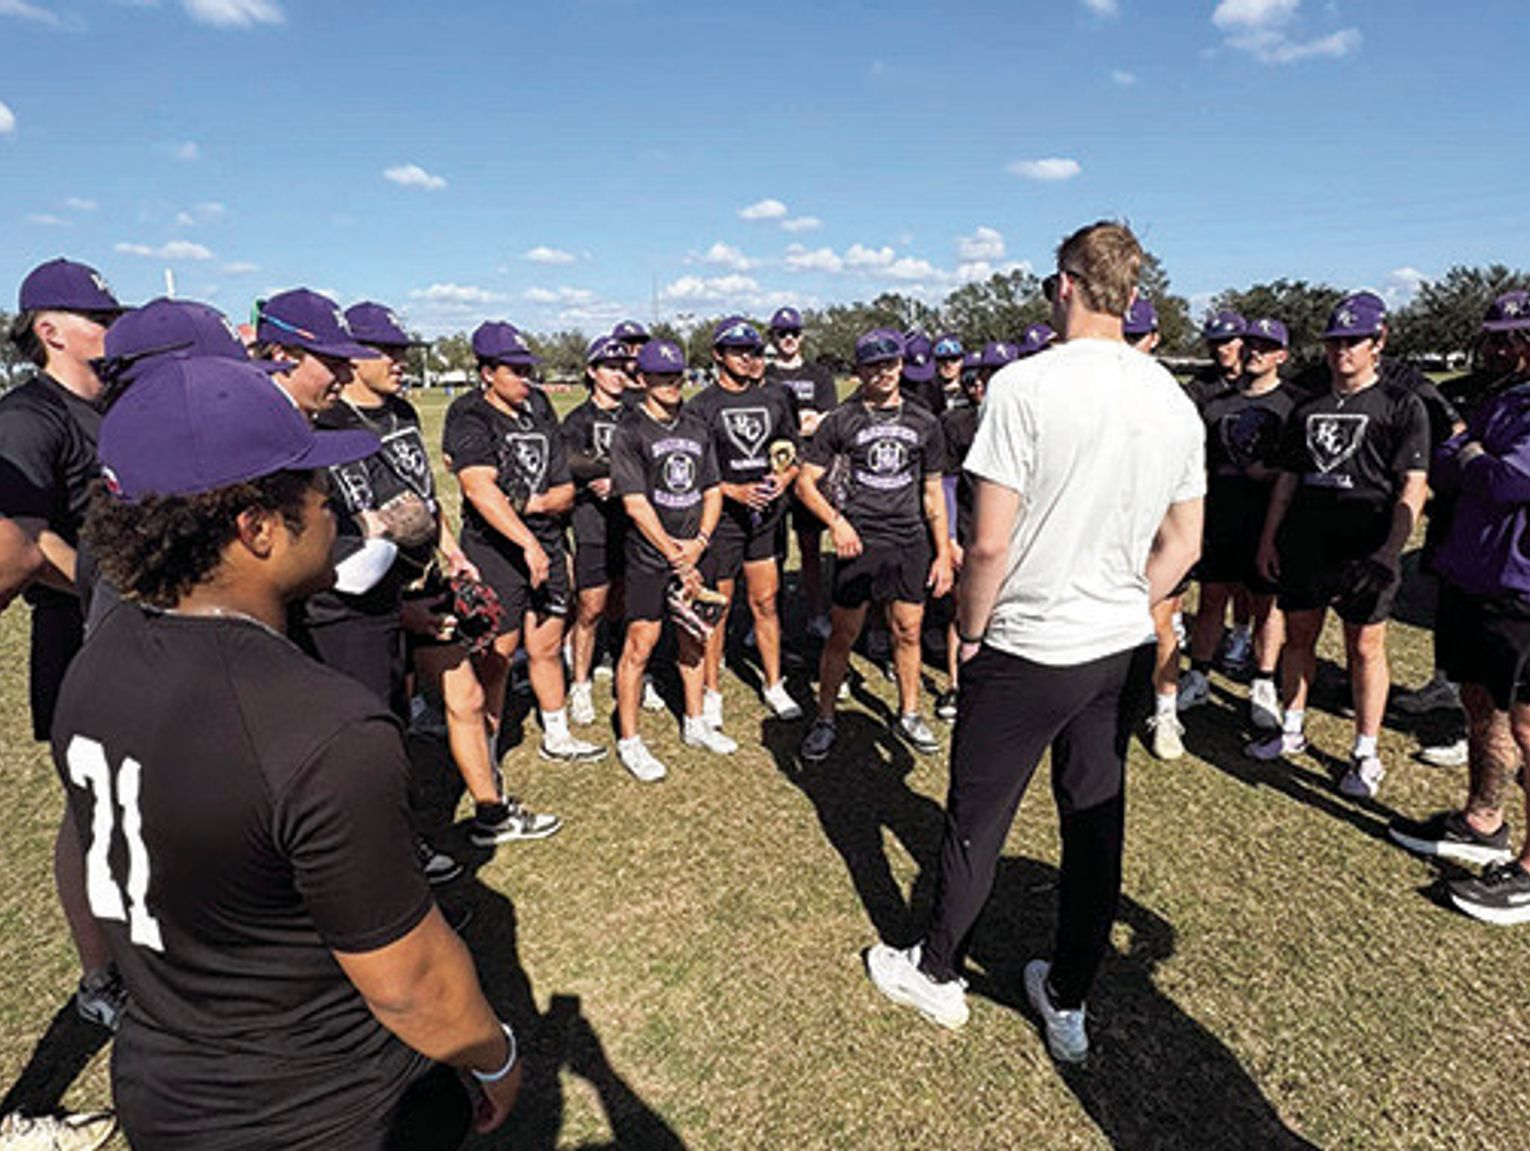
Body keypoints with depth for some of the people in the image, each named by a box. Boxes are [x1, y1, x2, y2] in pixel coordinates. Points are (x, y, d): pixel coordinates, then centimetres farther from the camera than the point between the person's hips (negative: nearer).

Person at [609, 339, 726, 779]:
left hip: (693, 552, 5)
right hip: (648, 556, -5)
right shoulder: (629, 432, -7)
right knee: (640, 644, -2)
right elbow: (636, 503, -12)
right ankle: (628, 741, 11)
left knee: (693, 638, 14)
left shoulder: (698, 428, 10)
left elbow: (712, 491, 10)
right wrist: (672, 553, -14)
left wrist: (699, 542, -5)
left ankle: (695, 723, 31)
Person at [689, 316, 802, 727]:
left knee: (766, 603, 11)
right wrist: (734, 491, -17)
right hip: (721, 519, -4)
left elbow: (794, 454, 17)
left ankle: (774, 685, 25)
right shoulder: (701, 407, -5)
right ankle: (712, 692, 19)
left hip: (767, 514, 4)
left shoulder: (774, 399, 10)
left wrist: (783, 479, -4)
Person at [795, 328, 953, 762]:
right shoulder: (840, 421, 0)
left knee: (908, 632, 10)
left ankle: (909, 714, 29)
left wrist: (943, 553, 8)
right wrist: (836, 521, -15)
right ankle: (825, 719, 18)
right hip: (859, 540, -3)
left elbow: (933, 495, 13)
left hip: (910, 541, 3)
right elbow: (806, 483, 0)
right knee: (843, 634, 2)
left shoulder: (923, 423, 10)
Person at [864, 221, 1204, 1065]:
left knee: (975, 822, 12)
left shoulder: (1026, 384, -16)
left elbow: (989, 543, -19)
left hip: (1027, 651, -6)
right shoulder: (1175, 401, 4)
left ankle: (935, 975, 33)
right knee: (1096, 827, 17)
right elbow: (1182, 546, 9)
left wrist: (970, 633, -4)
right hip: (1125, 651, 6)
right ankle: (1068, 1005, 35)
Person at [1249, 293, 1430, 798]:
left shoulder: (1402, 406, -1)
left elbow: (1412, 488, -7)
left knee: (1365, 648, 2)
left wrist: (1389, 554, -17)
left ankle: (1365, 753, 13)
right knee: (1298, 637, 12)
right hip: (1303, 547, 5)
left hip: (1364, 550, -5)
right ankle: (1291, 730, 26)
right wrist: (1268, 540, 9)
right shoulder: (1307, 409, 13)